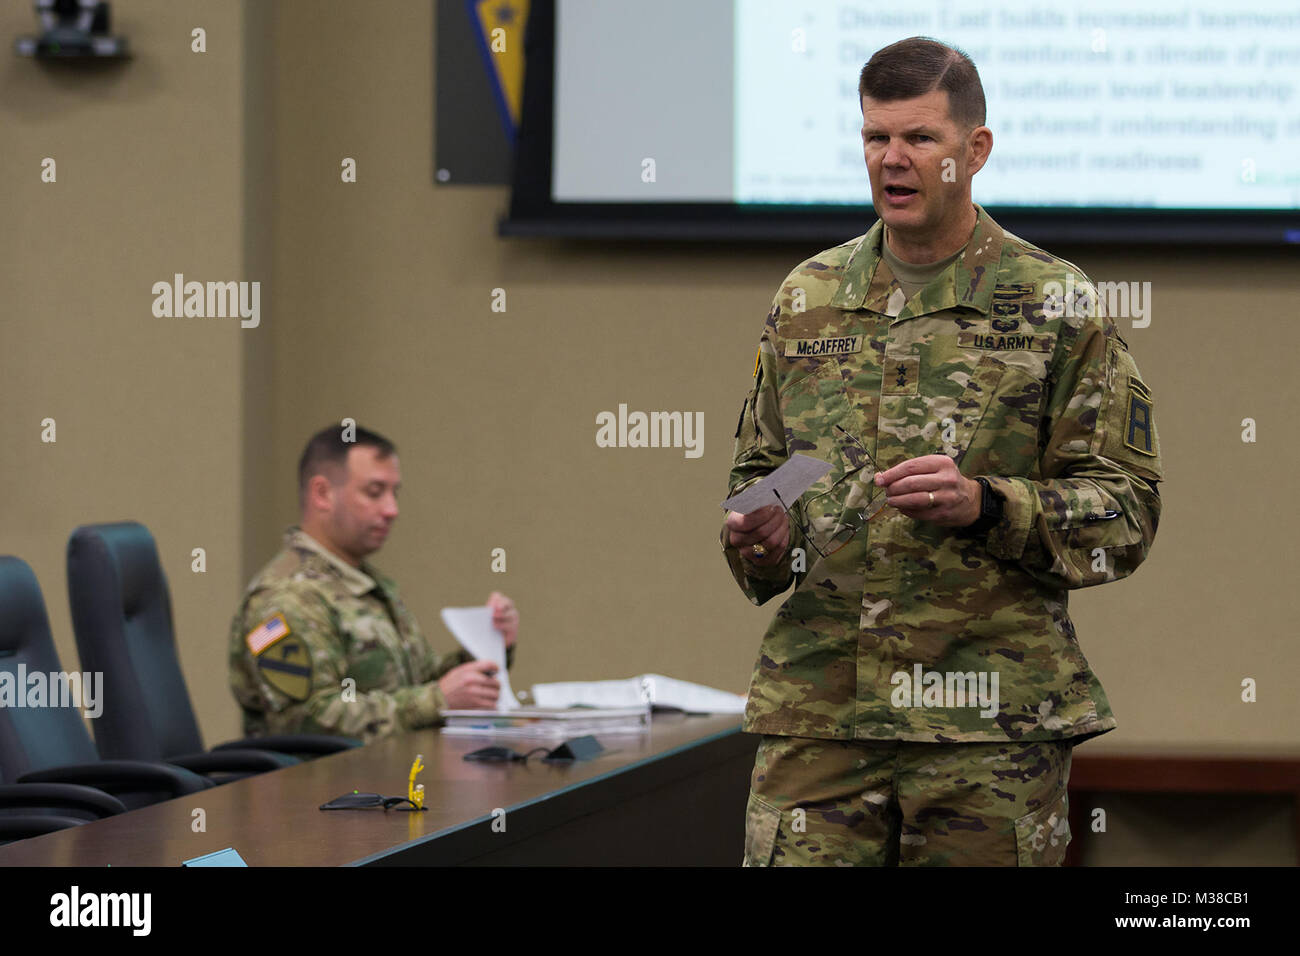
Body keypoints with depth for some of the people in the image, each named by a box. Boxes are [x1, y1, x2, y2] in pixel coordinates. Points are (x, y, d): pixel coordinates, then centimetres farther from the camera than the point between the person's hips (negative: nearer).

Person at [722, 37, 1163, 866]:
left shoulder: (1056, 307, 2)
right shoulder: (807, 300, 14)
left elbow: (1126, 509, -1)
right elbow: (758, 469, 24)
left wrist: (985, 506, -17)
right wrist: (758, 536, 0)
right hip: (818, 705, 3)